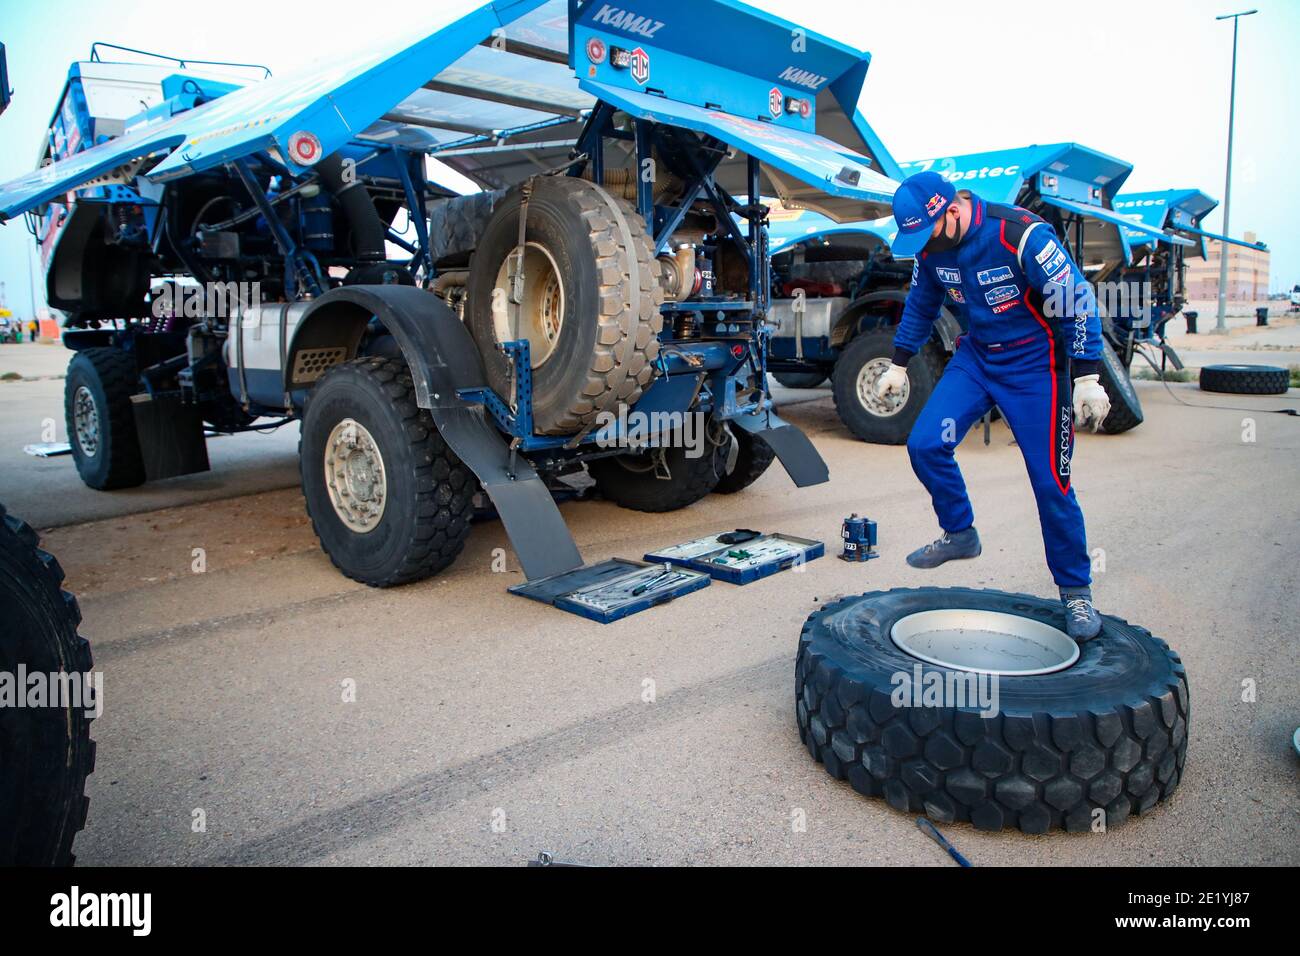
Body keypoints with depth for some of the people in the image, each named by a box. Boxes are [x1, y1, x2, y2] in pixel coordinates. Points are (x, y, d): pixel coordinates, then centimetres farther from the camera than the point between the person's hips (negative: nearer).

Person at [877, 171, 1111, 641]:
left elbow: (1076, 300, -19)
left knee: (1051, 481, -5)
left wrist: (1087, 378, -20)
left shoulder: (1022, 234, -24)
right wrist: (899, 364, 17)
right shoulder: (930, 246, -5)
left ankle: (1076, 591, 11)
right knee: (925, 443, -9)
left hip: (1034, 363, -5)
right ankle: (959, 533, 15)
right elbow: (920, 304, 14)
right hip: (975, 355, 6)